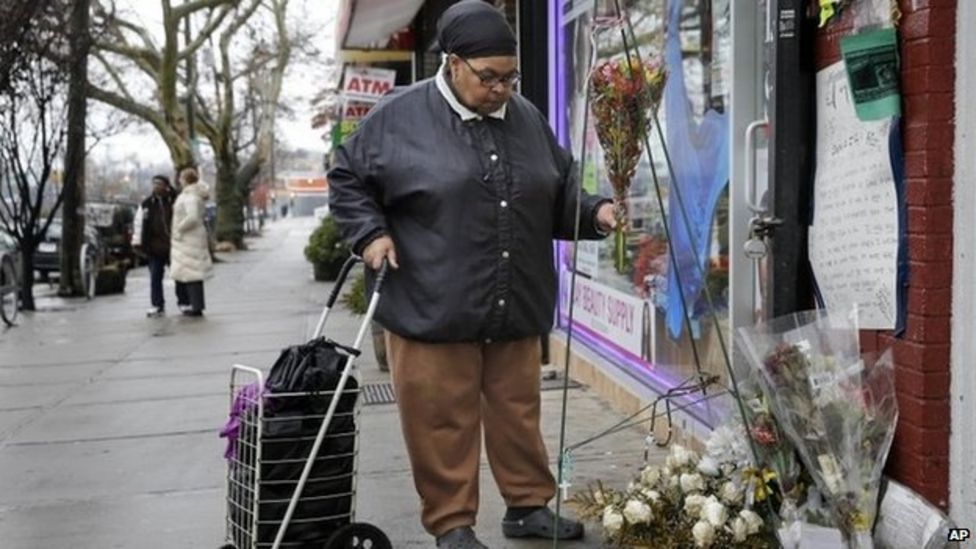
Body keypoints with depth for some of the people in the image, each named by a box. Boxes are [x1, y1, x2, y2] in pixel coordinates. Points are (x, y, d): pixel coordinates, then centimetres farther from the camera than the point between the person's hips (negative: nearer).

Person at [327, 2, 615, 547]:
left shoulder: (528, 119, 10)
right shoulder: (400, 117, -5)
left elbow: (559, 195, 19)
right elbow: (348, 180, 5)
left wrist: (593, 211, 2)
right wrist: (371, 233, -9)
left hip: (516, 309, 5)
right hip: (432, 310, -4)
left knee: (519, 414, 15)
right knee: (442, 422, 3)